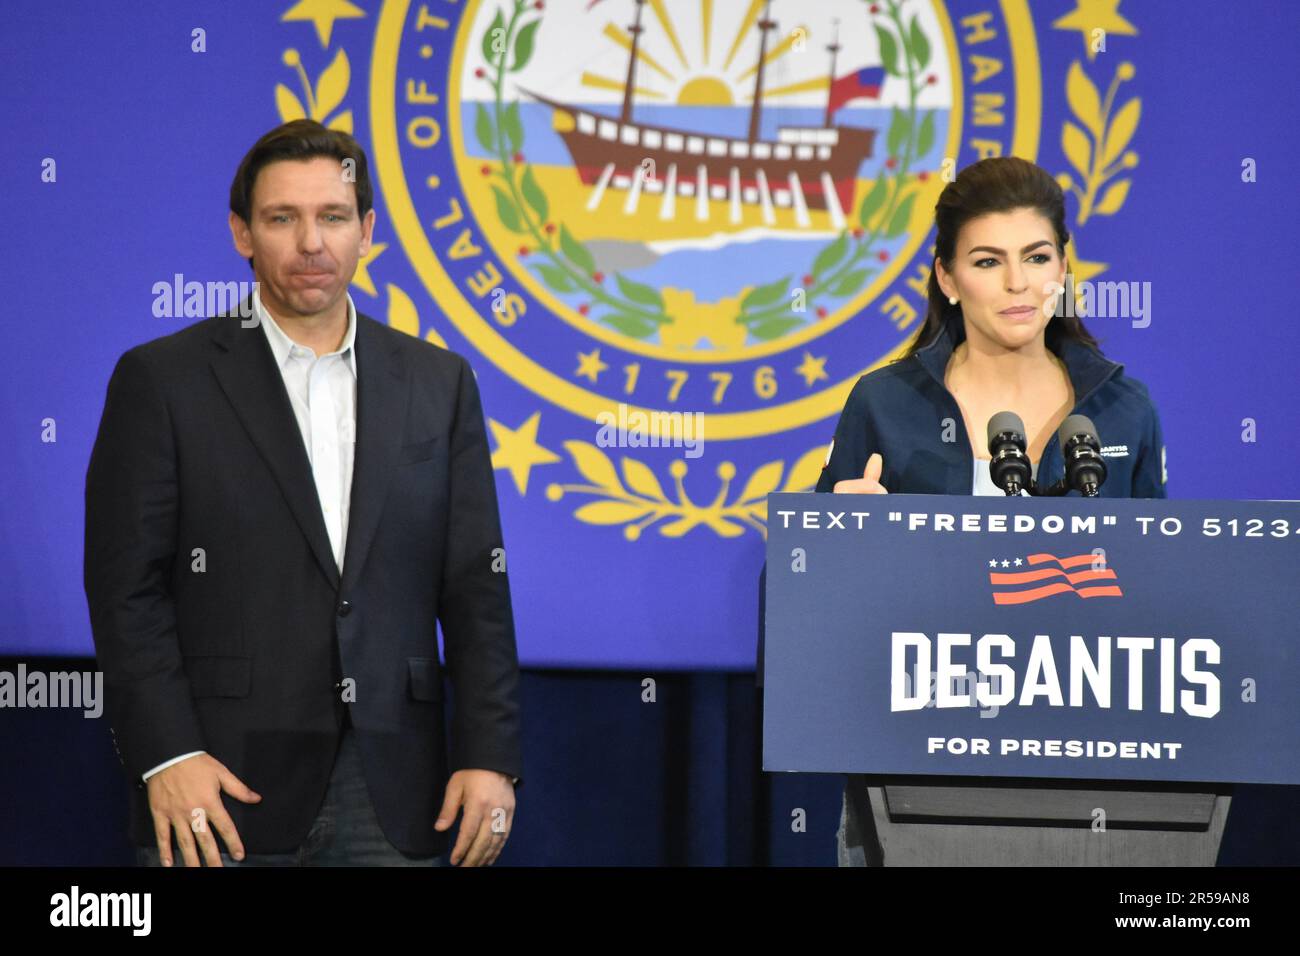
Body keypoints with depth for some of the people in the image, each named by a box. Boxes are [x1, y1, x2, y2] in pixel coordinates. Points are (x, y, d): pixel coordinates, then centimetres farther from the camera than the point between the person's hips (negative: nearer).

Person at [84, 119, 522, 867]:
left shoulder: (439, 384, 11)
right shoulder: (162, 380, 2)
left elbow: (476, 588, 8)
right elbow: (127, 588, -3)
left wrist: (491, 756, -1)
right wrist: (166, 756, -13)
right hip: (226, 786, -2)